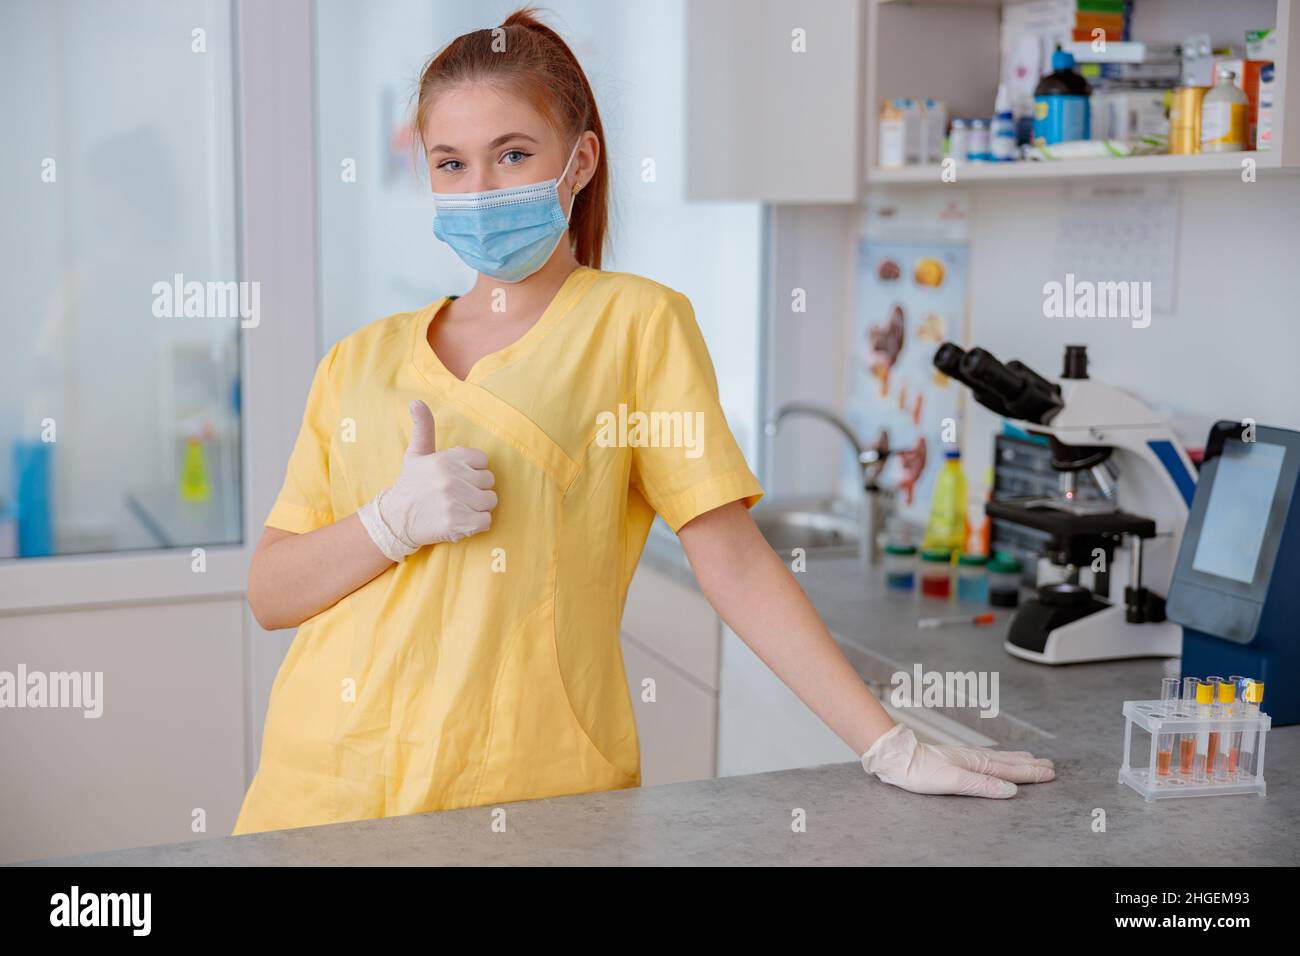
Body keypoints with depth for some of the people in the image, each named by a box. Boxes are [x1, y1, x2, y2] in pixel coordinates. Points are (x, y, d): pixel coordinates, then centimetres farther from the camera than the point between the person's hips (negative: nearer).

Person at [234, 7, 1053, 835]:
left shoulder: (634, 322, 0)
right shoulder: (363, 360, 10)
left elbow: (733, 561, -6)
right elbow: (271, 595, 7)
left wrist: (891, 748, -12)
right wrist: (393, 522, -11)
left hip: (528, 795, -3)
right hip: (327, 781, 4)